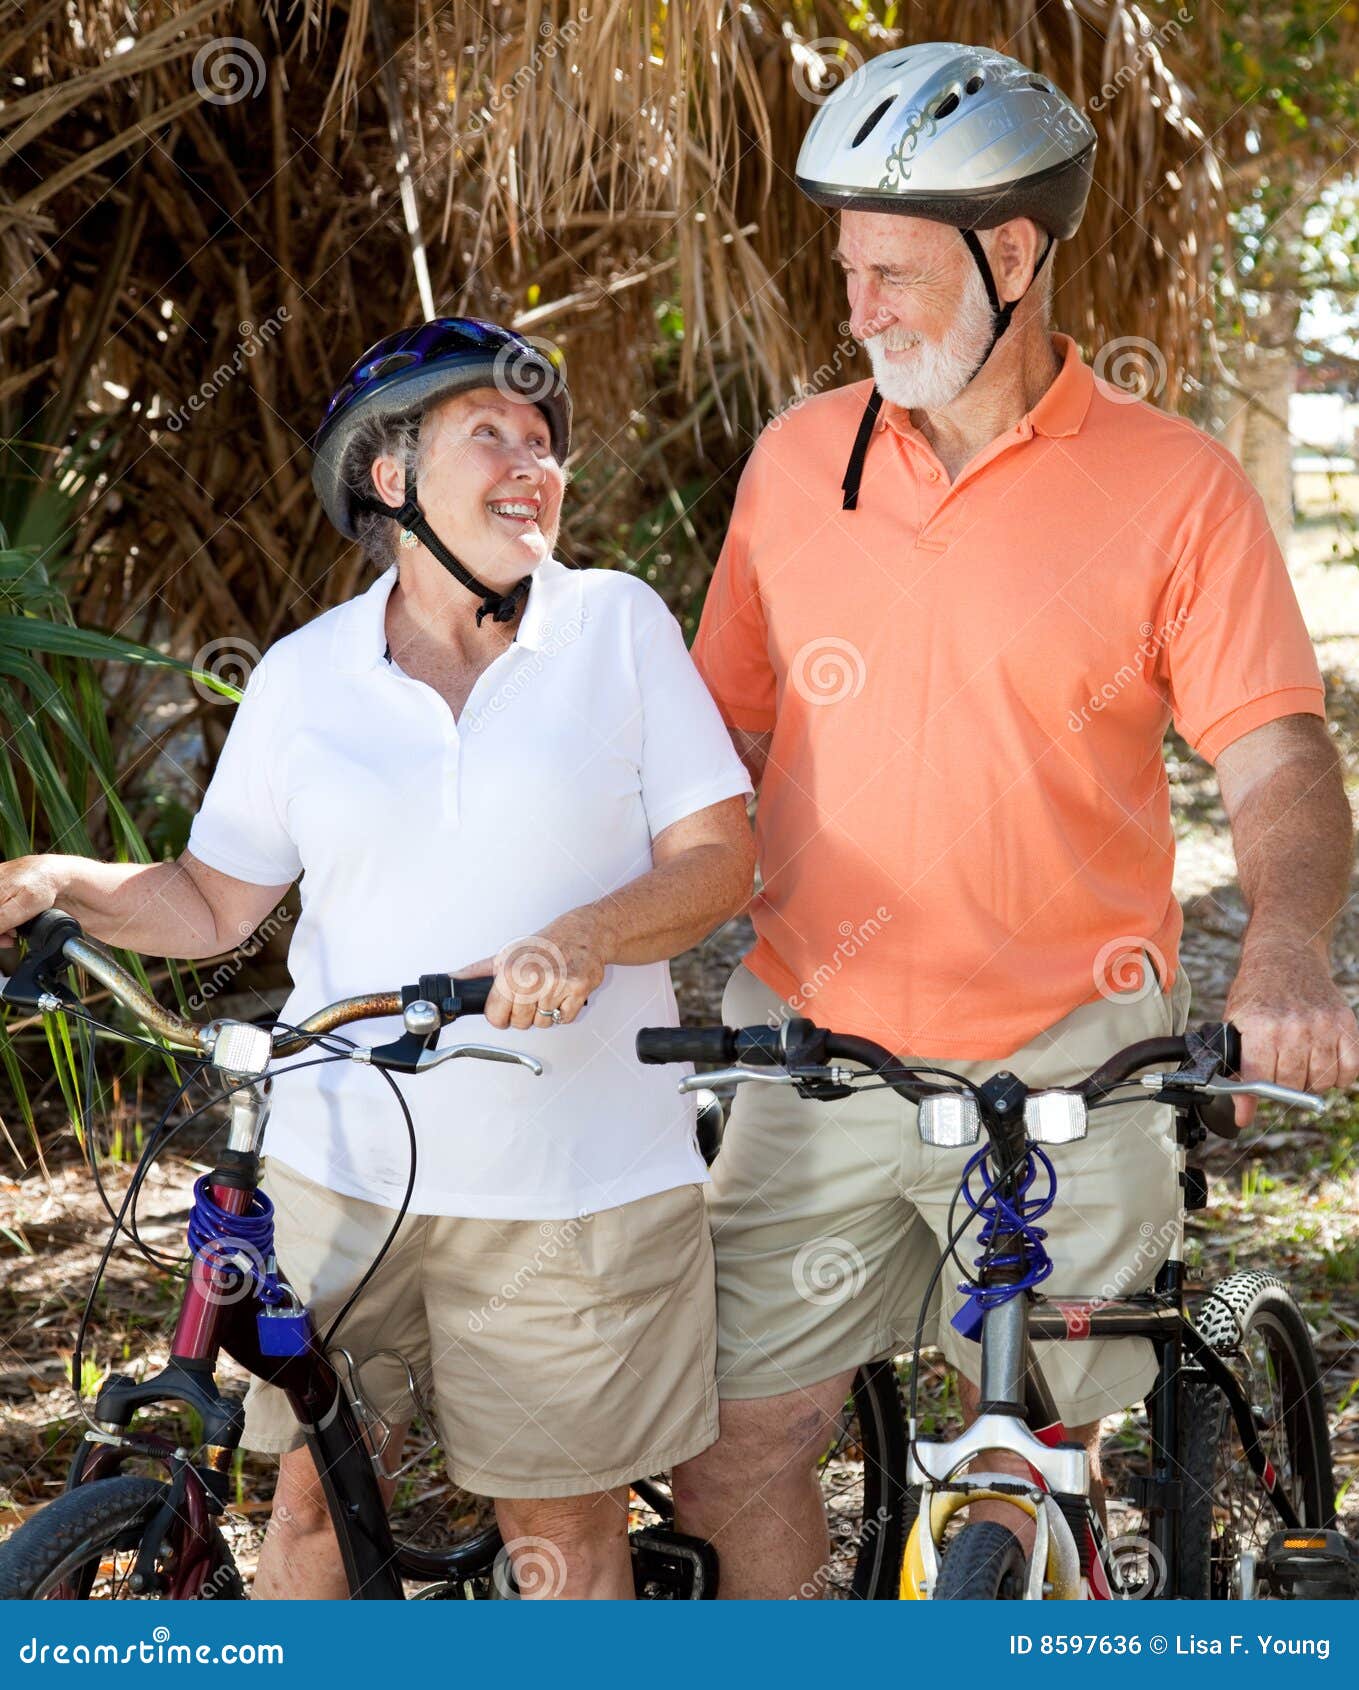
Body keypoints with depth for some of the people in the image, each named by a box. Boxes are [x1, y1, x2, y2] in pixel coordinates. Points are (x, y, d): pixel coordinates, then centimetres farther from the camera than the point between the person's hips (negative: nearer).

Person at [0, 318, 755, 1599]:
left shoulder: (619, 624, 1)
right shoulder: (304, 677, 5)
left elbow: (720, 855, -3)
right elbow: (213, 903, 10)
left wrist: (590, 933, -22)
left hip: (571, 1184, -1)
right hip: (345, 1164, 2)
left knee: (564, 1525, 6)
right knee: (312, 1498, 7)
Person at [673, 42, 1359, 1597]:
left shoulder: (1172, 487, -5)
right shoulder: (798, 457, 6)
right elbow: (722, 729, 12)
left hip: (1067, 1062, -2)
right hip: (817, 1048, 3)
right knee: (729, 1448, 0)